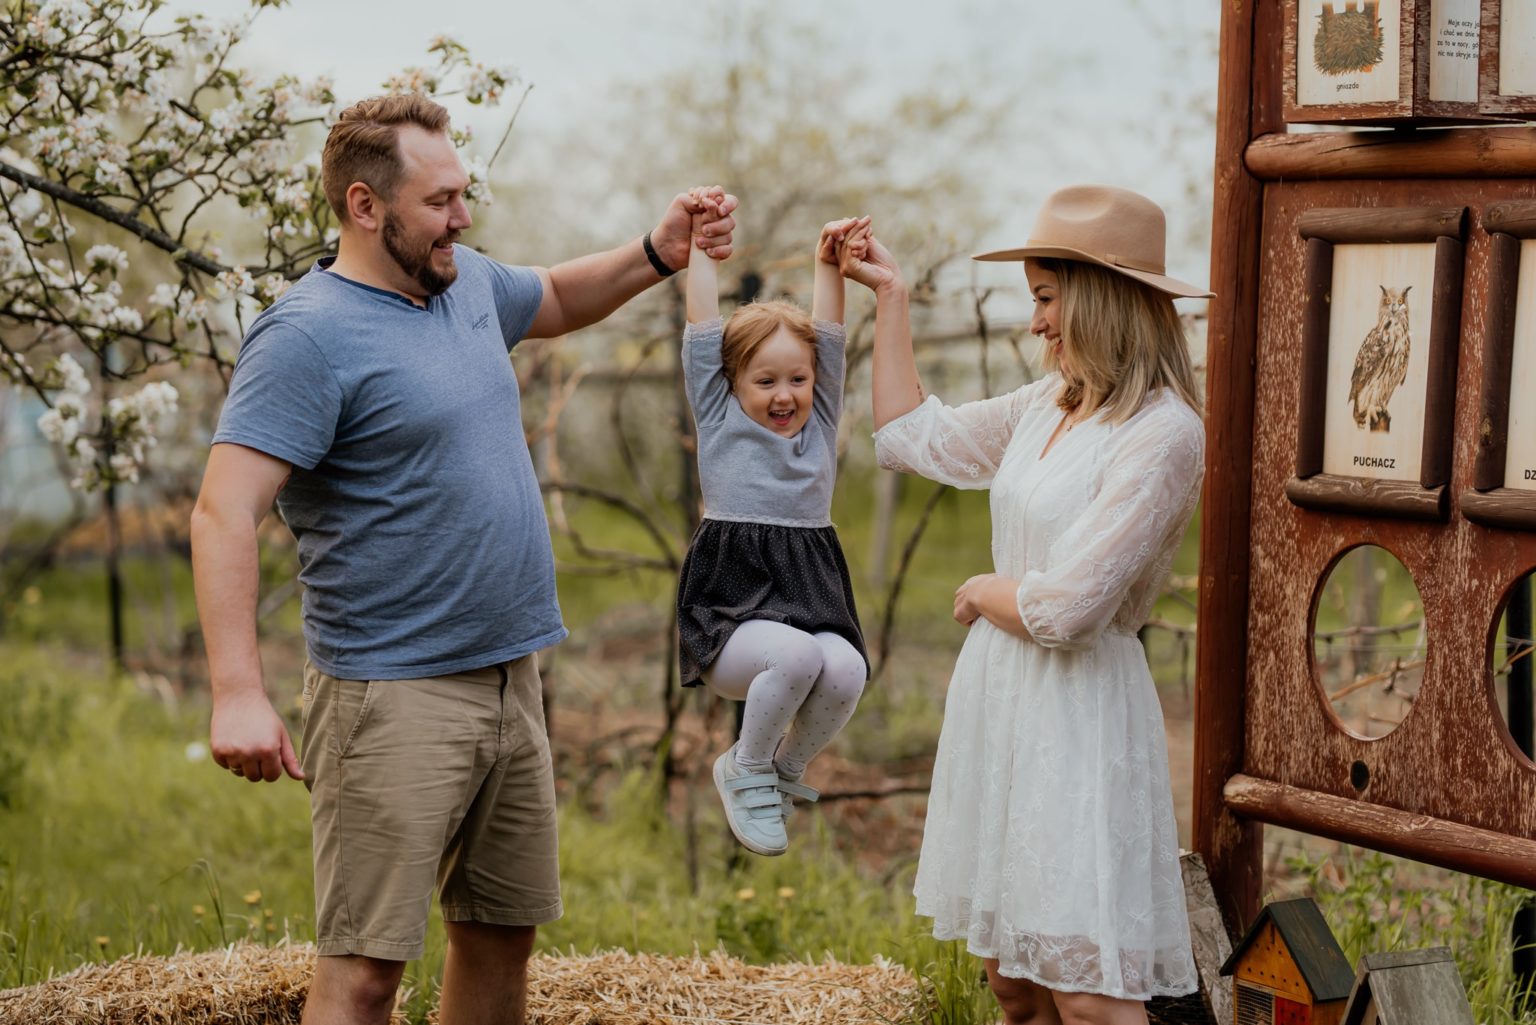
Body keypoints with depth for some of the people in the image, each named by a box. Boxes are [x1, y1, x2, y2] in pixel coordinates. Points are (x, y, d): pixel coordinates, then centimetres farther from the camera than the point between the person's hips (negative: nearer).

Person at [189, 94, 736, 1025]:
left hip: (510, 674, 8)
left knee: (503, 933, 16)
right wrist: (239, 693, -32)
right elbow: (225, 512, -22)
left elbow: (557, 300, 33)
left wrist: (657, 255, 14)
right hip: (395, 696, -8)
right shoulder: (310, 335, -15)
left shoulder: (467, 282, 10)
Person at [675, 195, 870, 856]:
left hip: (811, 597, 3)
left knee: (845, 670, -28)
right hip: (730, 610, -3)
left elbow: (829, 337, 7)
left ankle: (786, 768, 5)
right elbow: (703, 329, 3)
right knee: (795, 656, -34)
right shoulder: (719, 421, 6)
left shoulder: (819, 425, 13)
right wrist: (700, 245, 5)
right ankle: (745, 770, -3)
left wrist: (828, 265, -2)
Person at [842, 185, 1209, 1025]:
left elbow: (1066, 609, -21)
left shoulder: (1163, 436, -17)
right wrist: (890, 295, 20)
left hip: (1077, 715, -8)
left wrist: (982, 593, -1)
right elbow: (914, 438, 21)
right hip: (999, 701, 8)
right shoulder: (1050, 403, 9)